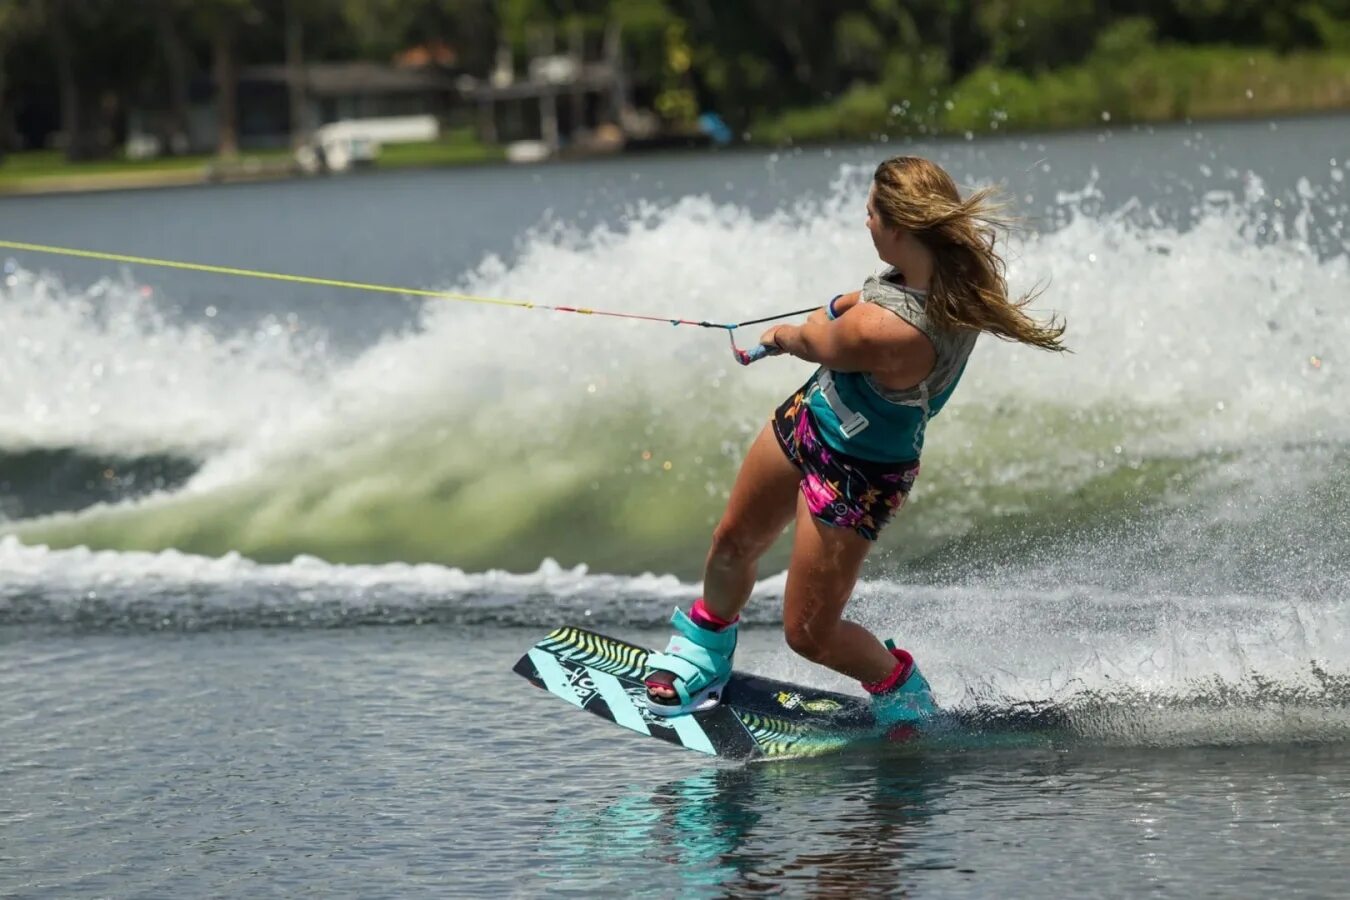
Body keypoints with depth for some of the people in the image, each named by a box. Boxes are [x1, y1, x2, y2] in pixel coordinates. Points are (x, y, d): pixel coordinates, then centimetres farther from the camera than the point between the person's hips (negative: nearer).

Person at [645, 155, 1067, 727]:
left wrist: (781, 335, 4)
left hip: (854, 473, -9)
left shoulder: (879, 332, -42)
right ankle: (706, 647, 51)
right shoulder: (965, 267, -20)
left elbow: (816, 343, -18)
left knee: (809, 634, 4)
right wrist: (857, 300, 13)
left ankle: (900, 689, 30)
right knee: (732, 543, 25)